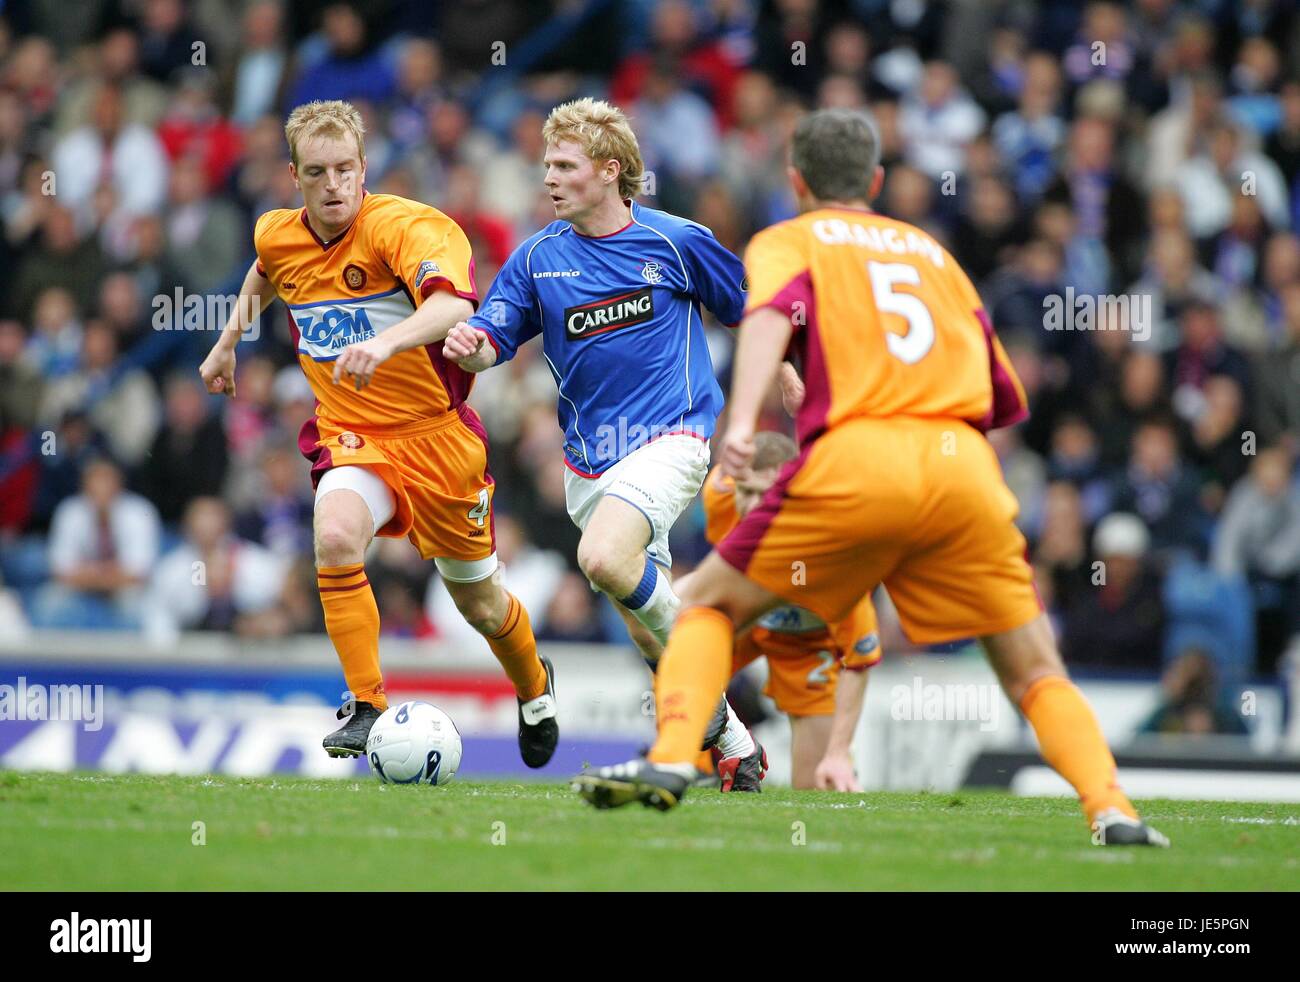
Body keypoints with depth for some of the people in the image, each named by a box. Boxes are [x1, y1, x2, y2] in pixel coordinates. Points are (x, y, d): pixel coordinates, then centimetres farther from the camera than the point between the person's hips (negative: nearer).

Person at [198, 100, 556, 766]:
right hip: (349, 436, 3)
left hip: (436, 435, -3)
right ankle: (367, 707, -20)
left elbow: (453, 306, -42)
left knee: (480, 606, 12)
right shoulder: (278, 237, -2)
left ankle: (533, 686, 47)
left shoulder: (405, 226, -21)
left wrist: (384, 343, -58)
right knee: (335, 535, -32)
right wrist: (228, 343, 28)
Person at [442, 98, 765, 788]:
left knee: (604, 557, -31)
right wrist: (470, 347, -22)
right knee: (647, 629, 8)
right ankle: (734, 743, 24)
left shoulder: (676, 241, -4)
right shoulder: (537, 258, 4)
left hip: (671, 436, -5)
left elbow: (749, 312, 8)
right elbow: (492, 340, 1)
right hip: (588, 459, 5)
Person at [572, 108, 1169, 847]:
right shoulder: (932, 250, 29)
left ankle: (671, 761, -6)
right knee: (1034, 670, 11)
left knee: (710, 604, 15)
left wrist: (742, 421, -21)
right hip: (965, 465, 3)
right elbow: (1003, 396, 27)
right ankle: (1111, 807, -11)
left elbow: (771, 314, -8)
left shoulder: (786, 243, 17)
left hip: (857, 457, -3)